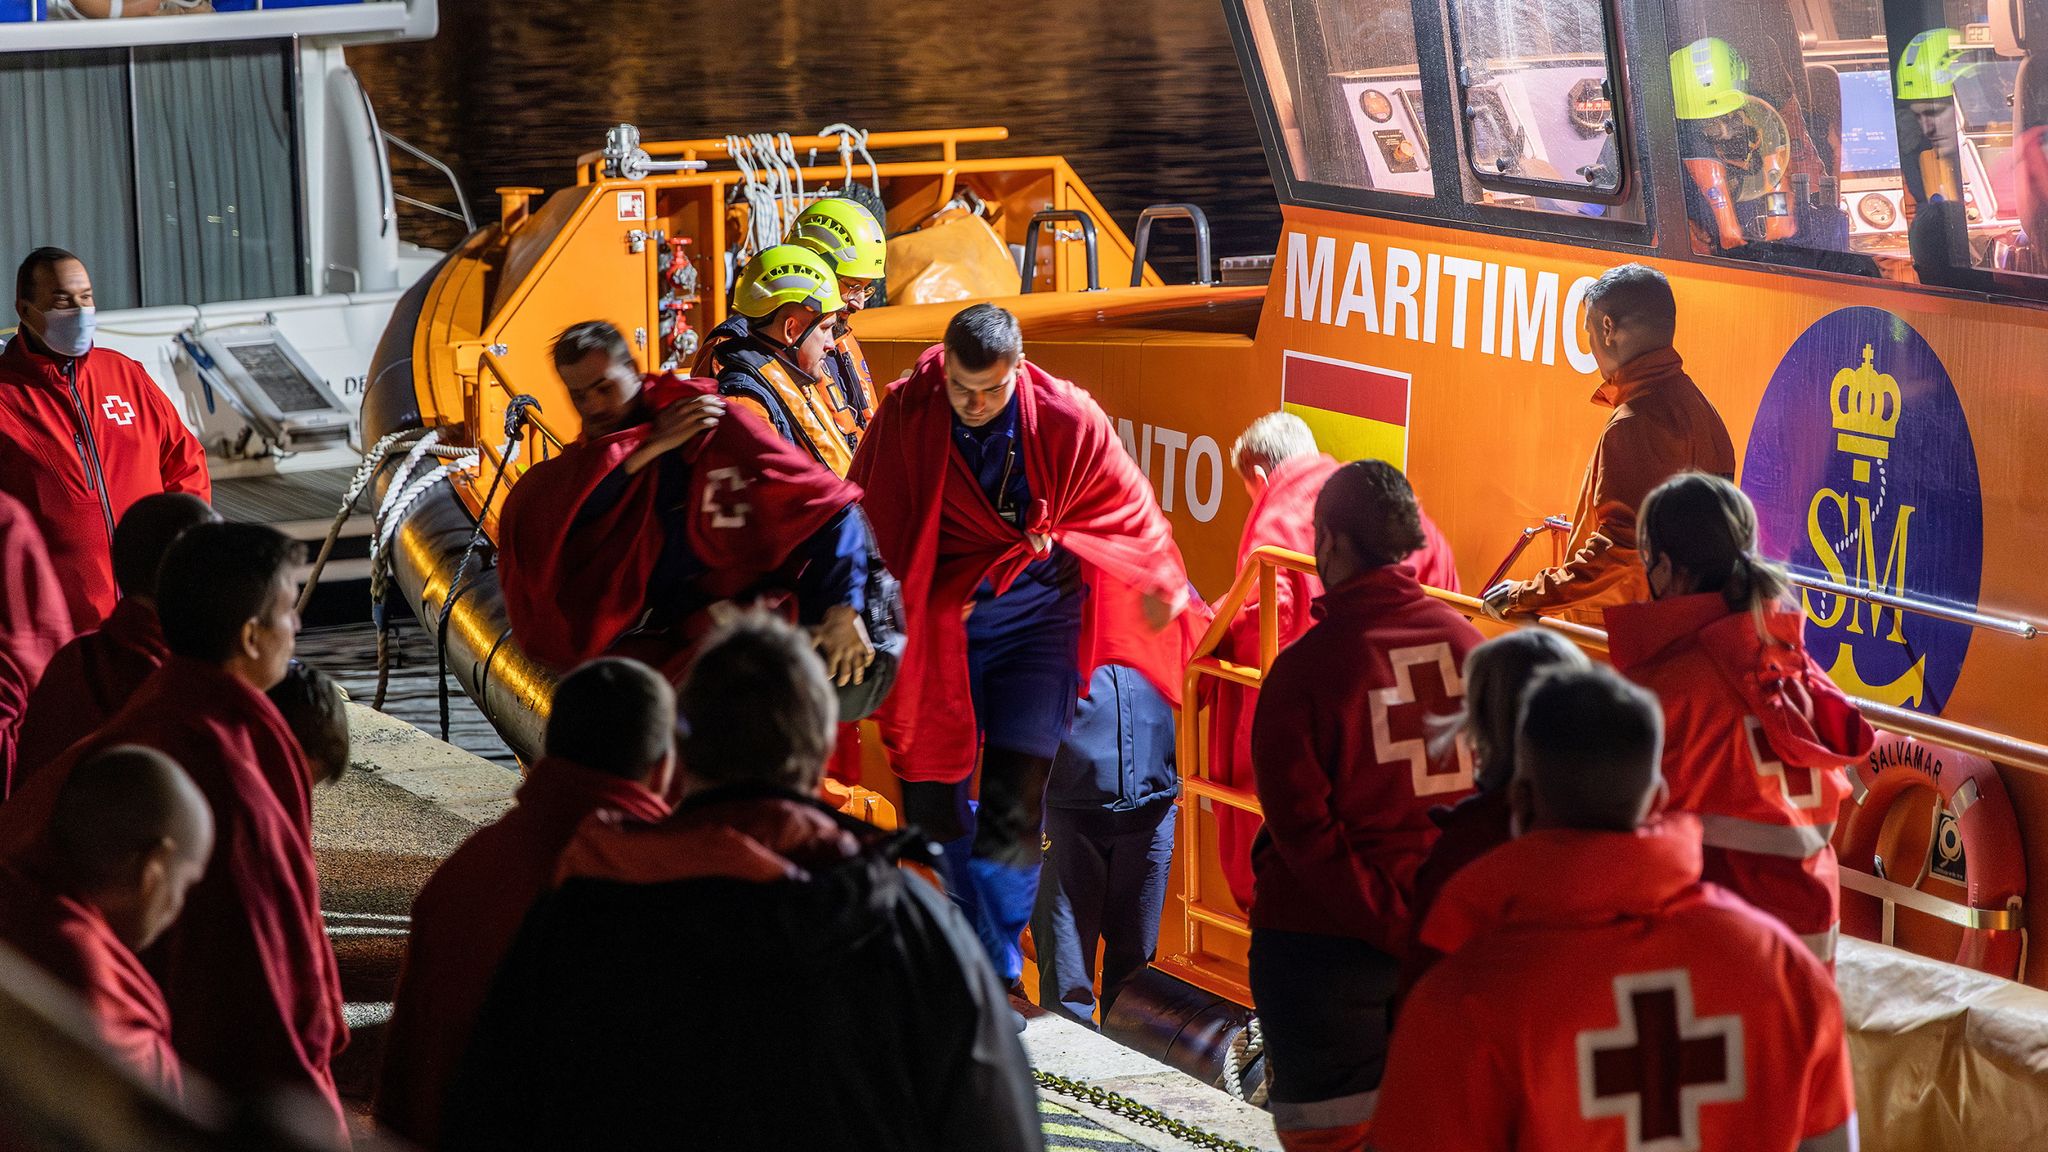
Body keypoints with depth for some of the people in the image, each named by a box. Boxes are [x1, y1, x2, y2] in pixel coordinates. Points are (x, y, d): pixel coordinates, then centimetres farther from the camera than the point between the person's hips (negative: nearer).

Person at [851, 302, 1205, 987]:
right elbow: (868, 515, 2)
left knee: (1015, 803, -7)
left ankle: (996, 971, 4)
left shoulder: (1067, 418, -12)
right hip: (941, 619, 1)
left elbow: (1127, 505, 5)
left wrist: (1161, 584, 17)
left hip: (1039, 616, -1)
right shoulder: (905, 414, -11)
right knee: (929, 797, 2)